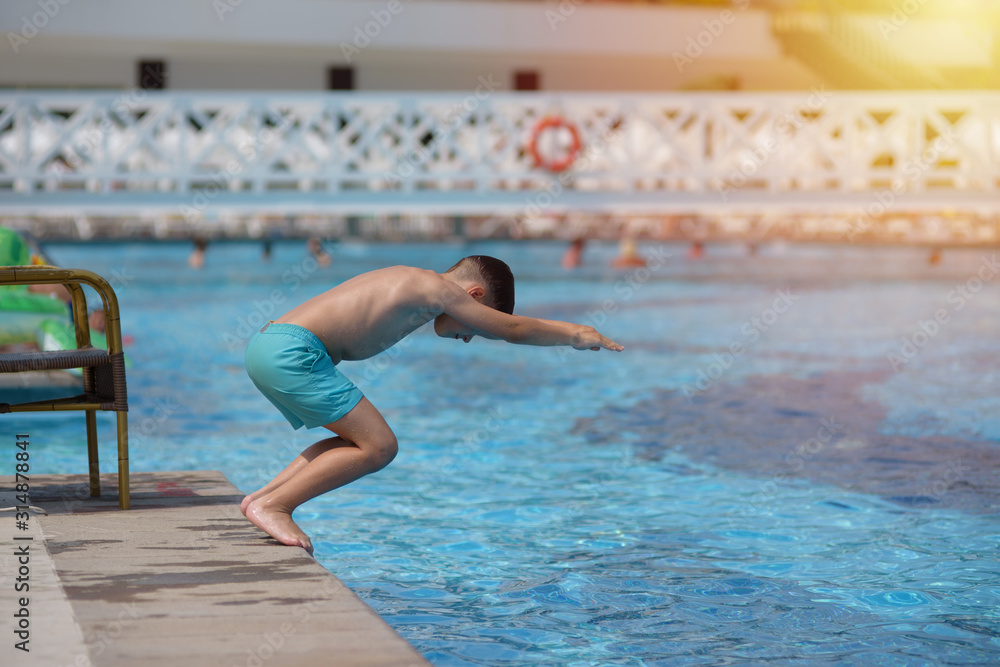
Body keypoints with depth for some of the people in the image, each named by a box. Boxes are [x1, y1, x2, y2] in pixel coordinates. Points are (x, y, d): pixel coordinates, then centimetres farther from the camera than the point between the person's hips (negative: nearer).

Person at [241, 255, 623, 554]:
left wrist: (569, 331, 38)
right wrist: (574, 335, 16)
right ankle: (272, 505, -8)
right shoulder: (437, 288, -5)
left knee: (358, 441, 20)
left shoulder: (415, 284, 24)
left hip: (269, 346, 10)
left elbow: (501, 327, 37)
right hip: (291, 353, -10)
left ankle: (262, 498, 14)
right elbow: (512, 329, 2)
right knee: (378, 446, -9)